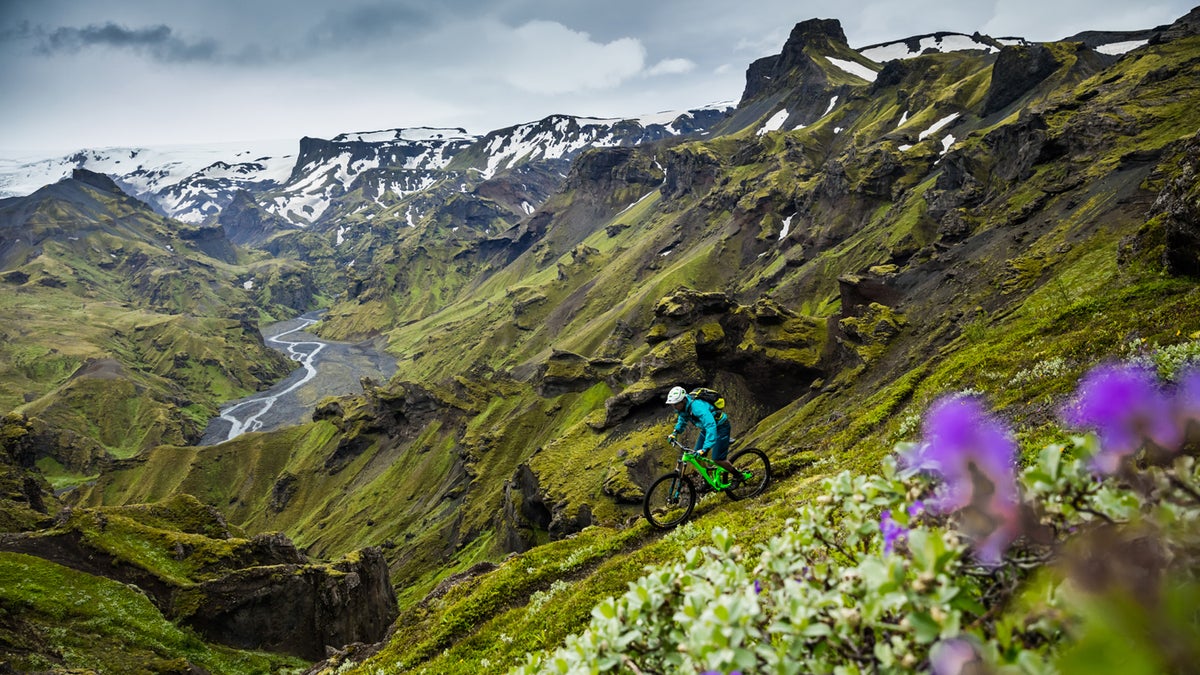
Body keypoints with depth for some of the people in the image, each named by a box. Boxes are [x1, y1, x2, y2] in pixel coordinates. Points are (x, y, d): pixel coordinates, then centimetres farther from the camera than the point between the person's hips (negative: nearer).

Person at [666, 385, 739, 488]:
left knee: (717, 459, -10)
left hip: (720, 427, -8)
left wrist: (705, 448, -51)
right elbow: (683, 418, 15)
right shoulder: (684, 405, -11)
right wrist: (676, 432, 4)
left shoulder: (697, 406, -38)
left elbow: (711, 426, -46)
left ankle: (737, 475, 13)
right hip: (707, 427, 8)